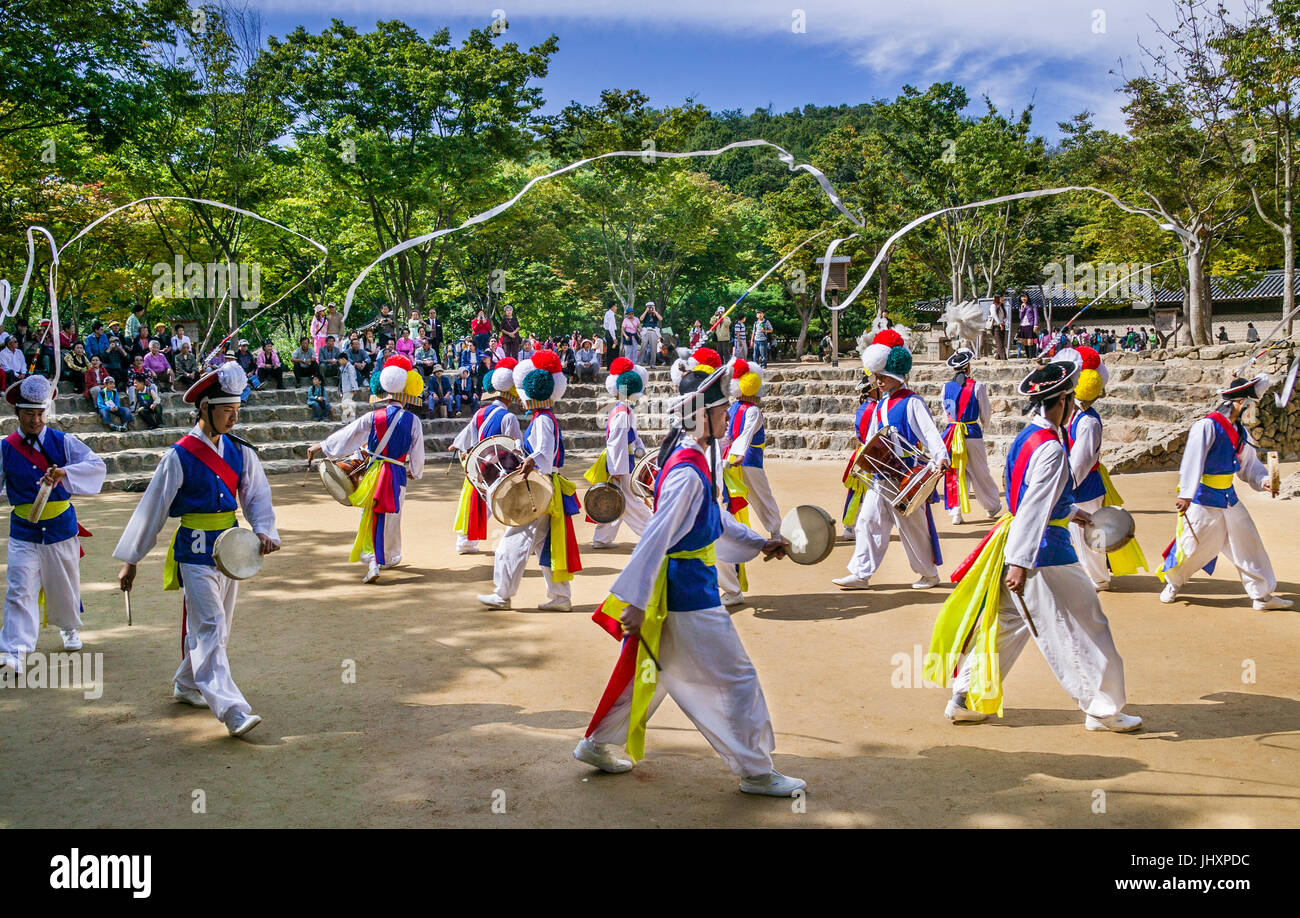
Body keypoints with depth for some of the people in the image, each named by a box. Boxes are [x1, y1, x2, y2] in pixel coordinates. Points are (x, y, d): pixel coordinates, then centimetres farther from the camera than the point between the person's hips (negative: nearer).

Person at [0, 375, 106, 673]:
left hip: (61, 527, 1)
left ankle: (69, 629, 44)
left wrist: (64, 473, -30)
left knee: (65, 586, 16)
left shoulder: (63, 442, -3)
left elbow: (97, 465, -14)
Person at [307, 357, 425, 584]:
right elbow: (417, 453, 1)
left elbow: (345, 435, 0)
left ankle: (373, 563, -5)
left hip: (374, 473, 0)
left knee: (372, 517, 7)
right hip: (398, 474, 0)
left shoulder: (372, 418, -7)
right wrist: (415, 471, 21)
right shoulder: (412, 420, -7)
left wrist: (320, 446, 13)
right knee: (390, 517, 15)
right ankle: (390, 558, 30)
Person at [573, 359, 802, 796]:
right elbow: (656, 537, -26)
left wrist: (758, 543, 23)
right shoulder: (688, 472, -23)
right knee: (738, 678, 1)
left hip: (679, 583, 10)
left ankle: (597, 744, 32)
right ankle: (756, 772, 14)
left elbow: (714, 516, 22)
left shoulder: (690, 459, 8)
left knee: (652, 669, 21)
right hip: (690, 592, -10)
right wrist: (636, 601, -27)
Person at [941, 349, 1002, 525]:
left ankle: (955, 512, 5)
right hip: (972, 433, -3)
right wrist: (983, 426, 23)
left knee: (954, 471, 8)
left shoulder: (946, 387, 2)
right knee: (980, 472, 9)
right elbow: (986, 414, 2)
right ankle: (993, 507, 25)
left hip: (952, 432, 3)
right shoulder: (977, 386, -8)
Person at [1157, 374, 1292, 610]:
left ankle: (1262, 595, 19)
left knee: (1248, 542, 9)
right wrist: (1186, 494, -33)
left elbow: (1249, 464, 16)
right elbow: (1192, 460, -26)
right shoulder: (1207, 426, -18)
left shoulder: (1240, 431, 8)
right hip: (1203, 499, -8)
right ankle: (1172, 584, 29)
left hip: (1229, 498, 8)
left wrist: (1263, 480, -5)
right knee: (1192, 546, 3)